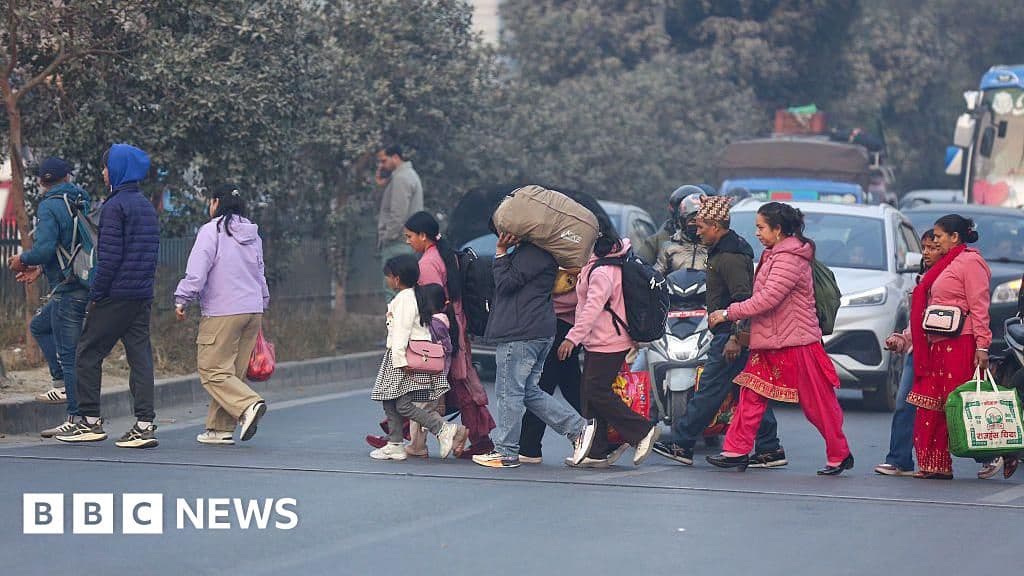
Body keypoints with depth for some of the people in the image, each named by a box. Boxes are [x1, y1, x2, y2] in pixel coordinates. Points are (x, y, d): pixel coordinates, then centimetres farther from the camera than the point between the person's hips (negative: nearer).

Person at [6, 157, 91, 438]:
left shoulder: (49, 207, -11)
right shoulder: (80, 202, 13)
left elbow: (45, 248, -21)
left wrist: (22, 260, -1)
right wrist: (41, 268, 22)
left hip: (68, 290, -8)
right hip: (86, 285, 9)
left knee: (68, 352, -5)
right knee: (39, 325, 24)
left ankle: (76, 419, -5)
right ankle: (62, 384, 17)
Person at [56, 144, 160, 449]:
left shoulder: (115, 206, -11)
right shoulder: (147, 206, 16)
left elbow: (110, 256, -16)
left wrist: (96, 295, -10)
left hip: (116, 294, -8)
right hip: (143, 295, 8)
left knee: (89, 353, 2)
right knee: (140, 356, 4)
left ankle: (90, 421, 3)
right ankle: (145, 424, -2)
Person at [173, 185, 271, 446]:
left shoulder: (212, 231, -7)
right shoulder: (253, 234, 15)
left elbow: (197, 271, -13)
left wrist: (182, 299, -4)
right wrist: (262, 302, 32)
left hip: (222, 312, -7)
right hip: (253, 311, 7)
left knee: (213, 371, -6)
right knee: (234, 372, 11)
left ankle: (248, 405, -26)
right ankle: (221, 428, 11)